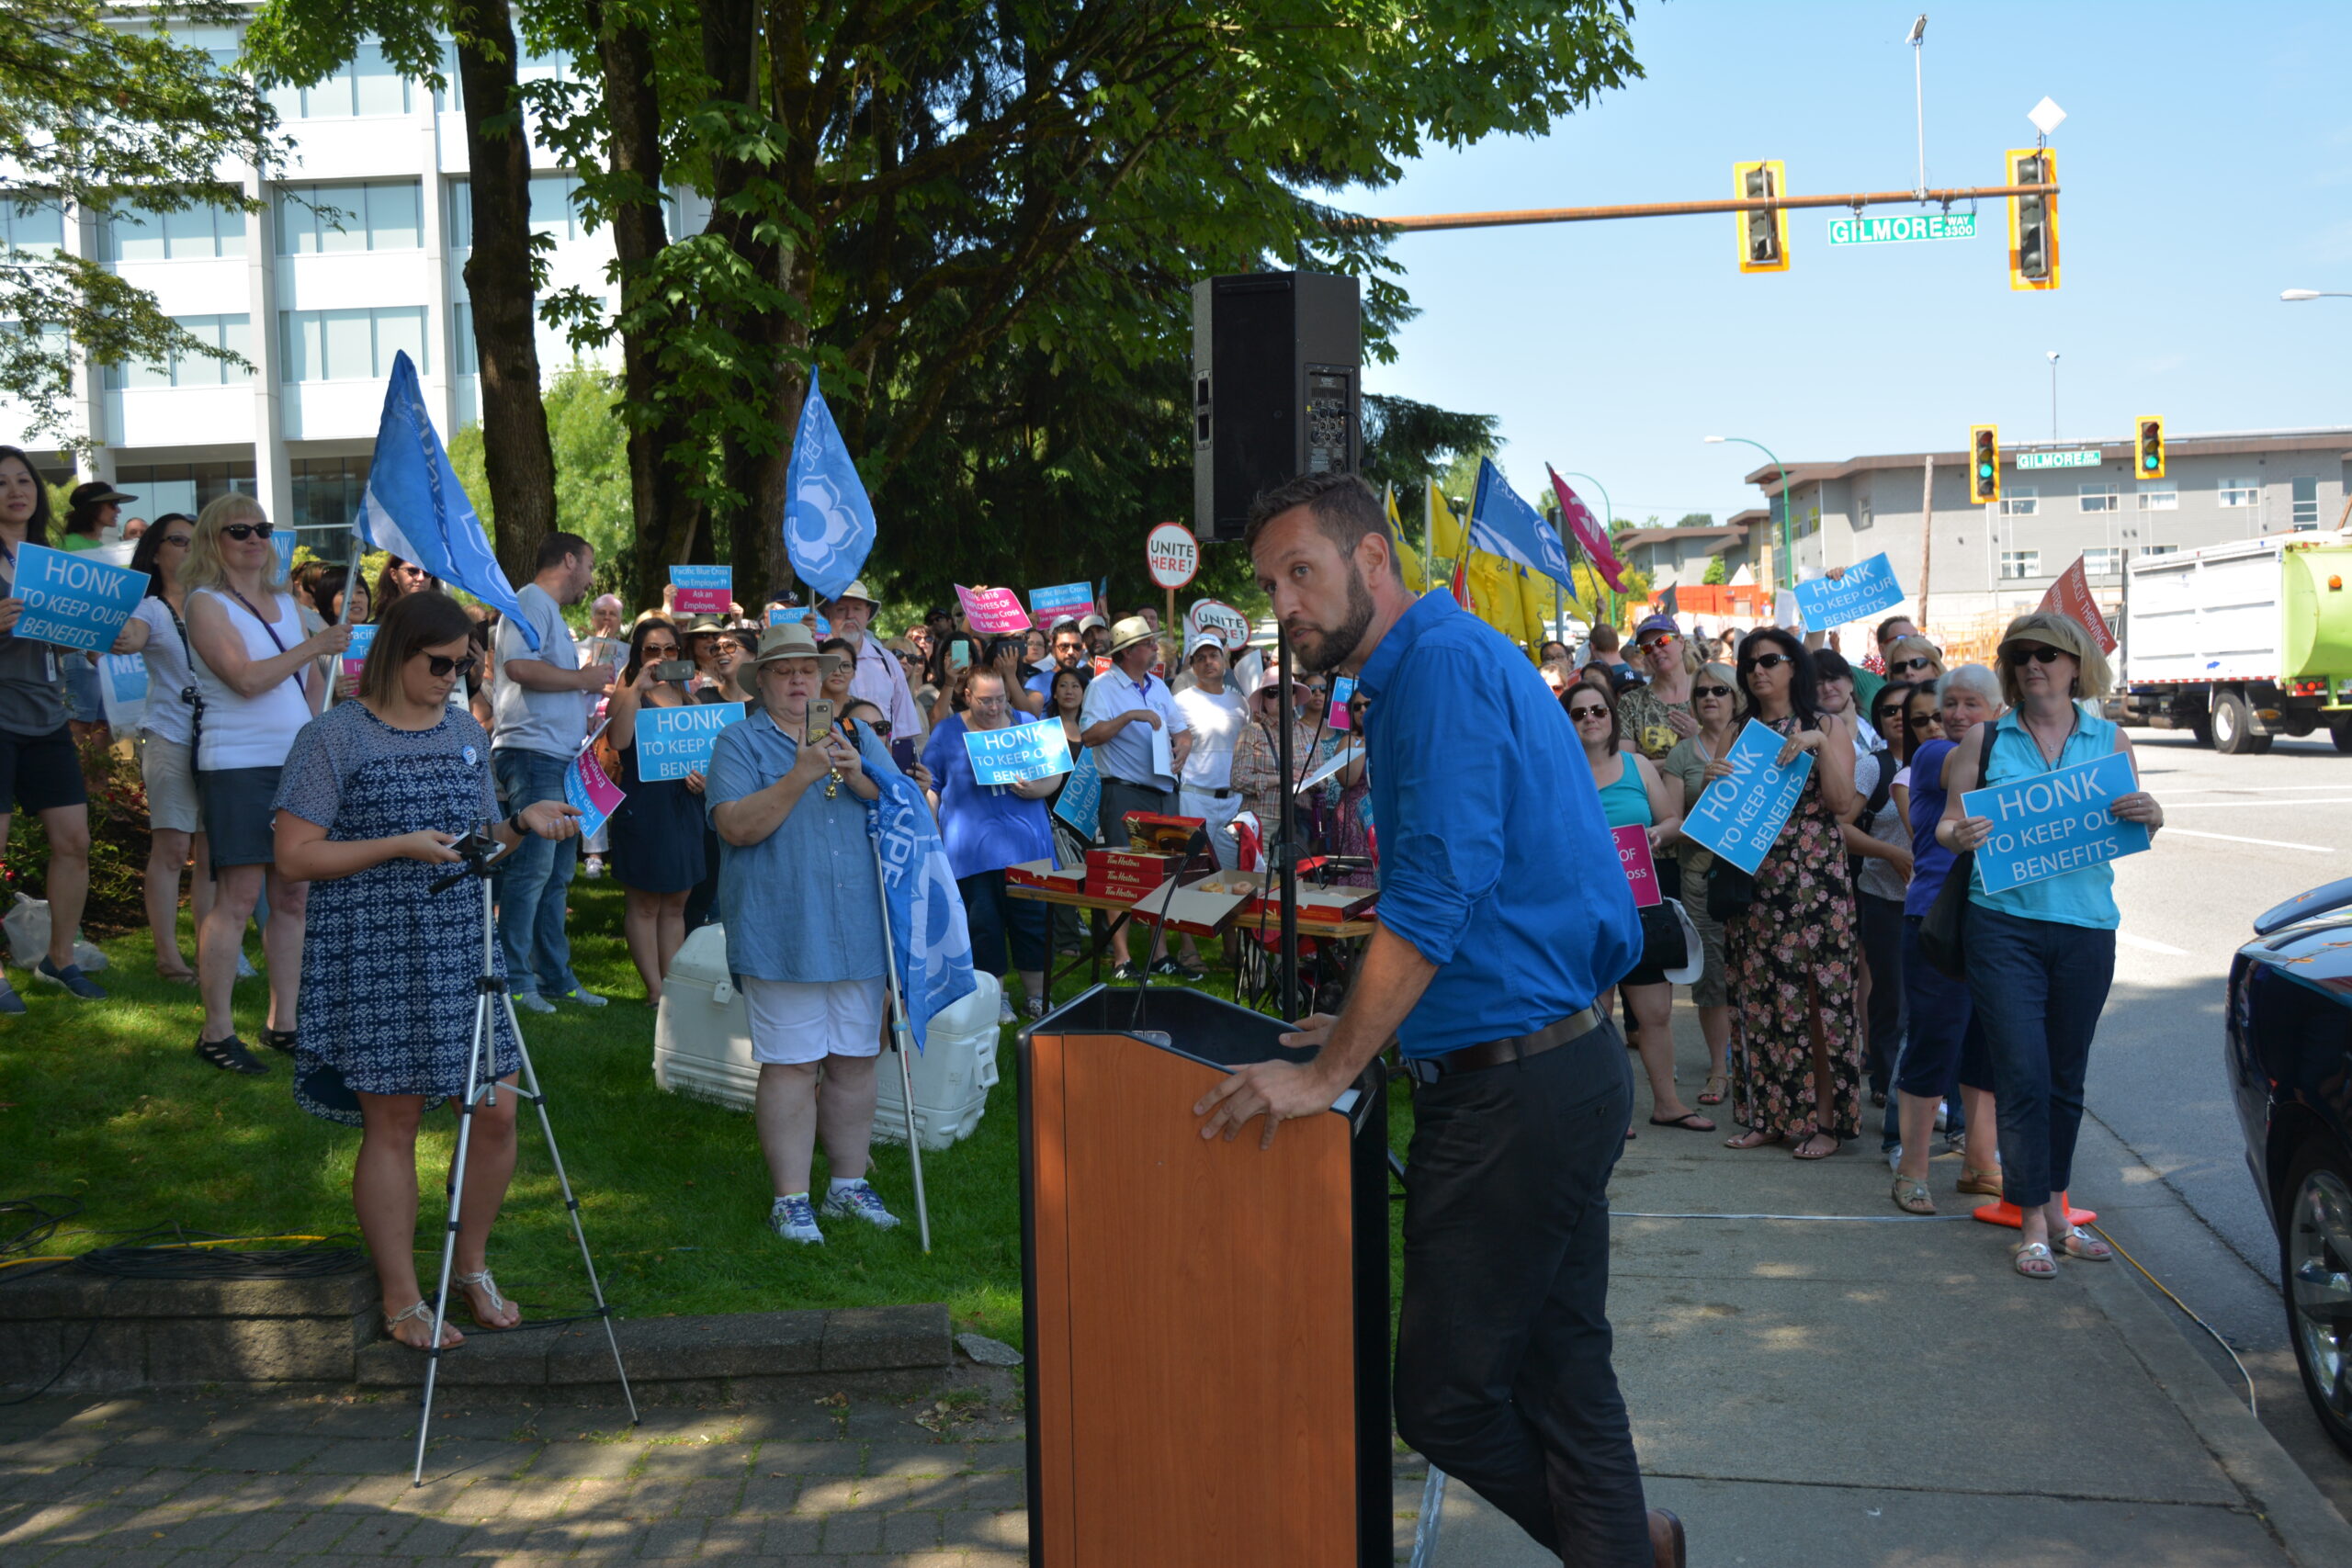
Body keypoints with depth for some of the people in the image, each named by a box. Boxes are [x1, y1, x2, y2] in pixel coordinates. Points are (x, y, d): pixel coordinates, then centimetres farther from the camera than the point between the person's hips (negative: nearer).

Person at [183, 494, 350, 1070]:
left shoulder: (285, 602, 17)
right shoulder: (206, 603, -5)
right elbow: (247, 678, -17)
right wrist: (315, 646, -15)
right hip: (237, 766, -7)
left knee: (293, 896, 8)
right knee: (237, 898, -7)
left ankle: (283, 1022, 18)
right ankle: (216, 1032, 2)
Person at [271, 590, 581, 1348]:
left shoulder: (467, 732, 12)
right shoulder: (334, 738, -7)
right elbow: (295, 857, -9)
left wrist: (524, 824, -2)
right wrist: (400, 845, -19)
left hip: (461, 944, 6)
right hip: (373, 952, -5)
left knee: (496, 1110, 3)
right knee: (393, 1121, 2)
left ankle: (472, 1268, 24)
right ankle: (401, 1298, 15)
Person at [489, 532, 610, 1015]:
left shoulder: (550, 612, 24)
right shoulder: (530, 602, -8)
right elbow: (520, 666, -23)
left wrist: (591, 684, 16)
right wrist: (582, 677, -13)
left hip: (558, 757, 11)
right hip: (532, 752, -11)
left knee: (557, 871, 12)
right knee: (531, 867, -11)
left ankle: (555, 976, 18)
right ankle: (514, 979, -7)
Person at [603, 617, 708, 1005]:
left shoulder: (686, 695, 14)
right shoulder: (629, 693, -3)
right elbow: (619, 740, -21)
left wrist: (703, 776, -2)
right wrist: (636, 688, -22)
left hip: (684, 805, 6)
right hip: (642, 807, -6)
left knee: (675, 903, 10)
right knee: (644, 904, 1)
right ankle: (655, 990, 5)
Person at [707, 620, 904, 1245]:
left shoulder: (852, 736, 16)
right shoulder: (739, 742, 2)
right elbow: (737, 826, -12)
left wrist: (860, 778, -10)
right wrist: (800, 777, -21)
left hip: (858, 930, 5)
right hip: (781, 932, -4)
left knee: (855, 1059, 9)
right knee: (791, 1064, -4)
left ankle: (849, 1182, 22)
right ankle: (790, 1197, 6)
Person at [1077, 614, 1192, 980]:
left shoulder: (1158, 686, 17)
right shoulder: (1103, 686, -5)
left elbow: (1182, 730, 22)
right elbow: (1089, 735, -16)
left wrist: (1181, 748, 1)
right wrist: (1129, 716, -22)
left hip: (1162, 791, 7)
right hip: (1125, 793, -7)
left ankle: (1160, 954, 15)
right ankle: (1121, 960, -2)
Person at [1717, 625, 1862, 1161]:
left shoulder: (1827, 726, 4)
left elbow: (1842, 803, -7)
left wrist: (1820, 745, -17)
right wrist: (1714, 782, -9)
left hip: (1814, 880, -4)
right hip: (1753, 879, 4)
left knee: (1817, 998, -3)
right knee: (1759, 998, 4)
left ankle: (1824, 1119, 4)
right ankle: (1769, 1116, 13)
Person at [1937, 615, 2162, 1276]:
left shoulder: (2110, 741, 8)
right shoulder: (1985, 739, 5)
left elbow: (2137, 838, 10)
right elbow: (1946, 825, 4)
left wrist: (2150, 817, -12)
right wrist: (1960, 835, -18)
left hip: (2086, 927, 2)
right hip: (2003, 922, -2)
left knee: (2066, 1078, 11)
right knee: (2022, 1074, -6)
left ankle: (2054, 1208, 25)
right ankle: (2032, 1224, 2)